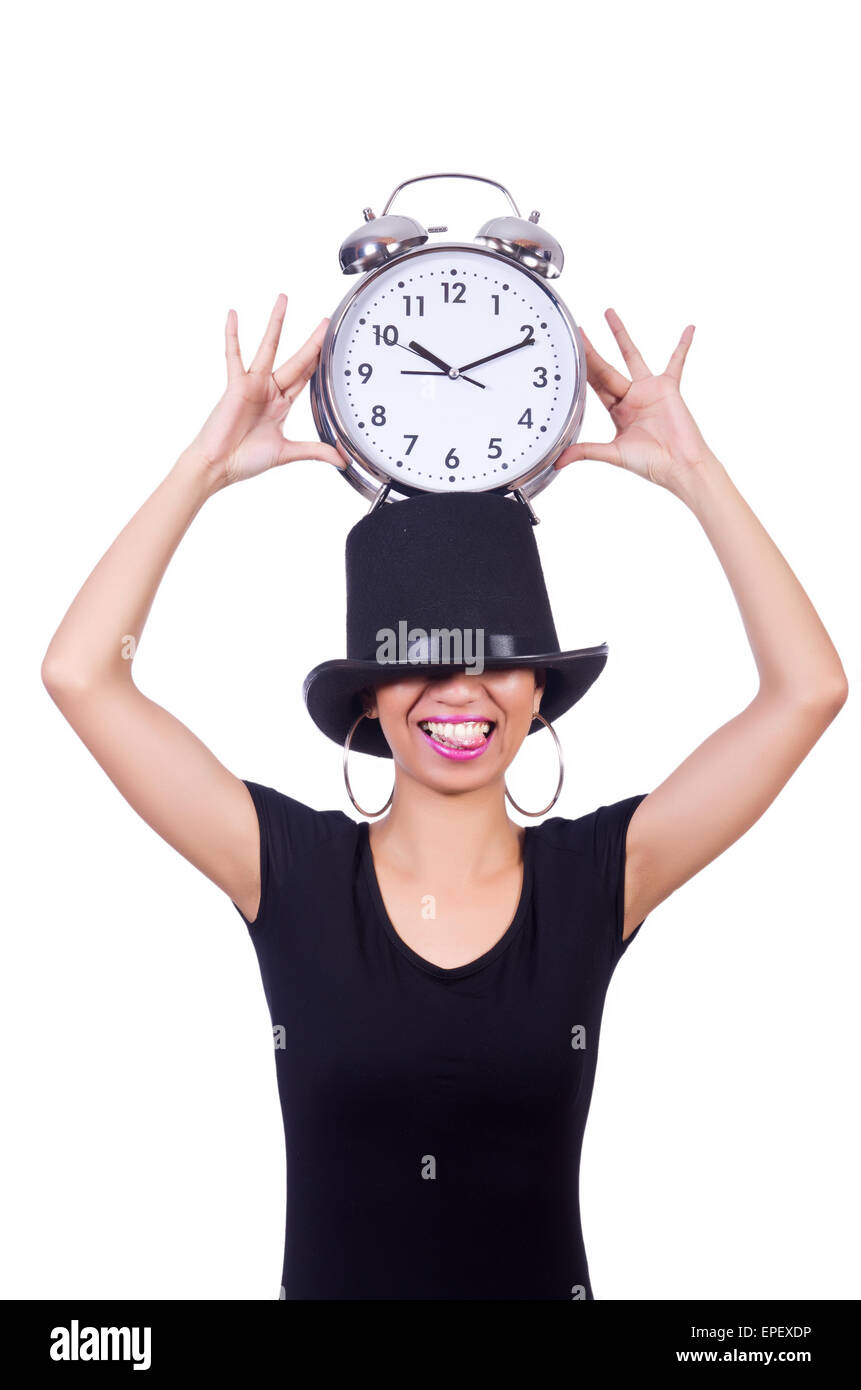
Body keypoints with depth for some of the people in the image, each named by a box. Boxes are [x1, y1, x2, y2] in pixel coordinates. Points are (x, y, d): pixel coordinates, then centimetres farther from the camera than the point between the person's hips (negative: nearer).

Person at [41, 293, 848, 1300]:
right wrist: (207, 465, -17)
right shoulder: (291, 874, -12)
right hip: (327, 1274, -1)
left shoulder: (595, 878, -10)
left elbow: (808, 690, -14)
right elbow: (80, 674, -17)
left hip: (546, 1277, 1)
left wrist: (694, 472, -14)